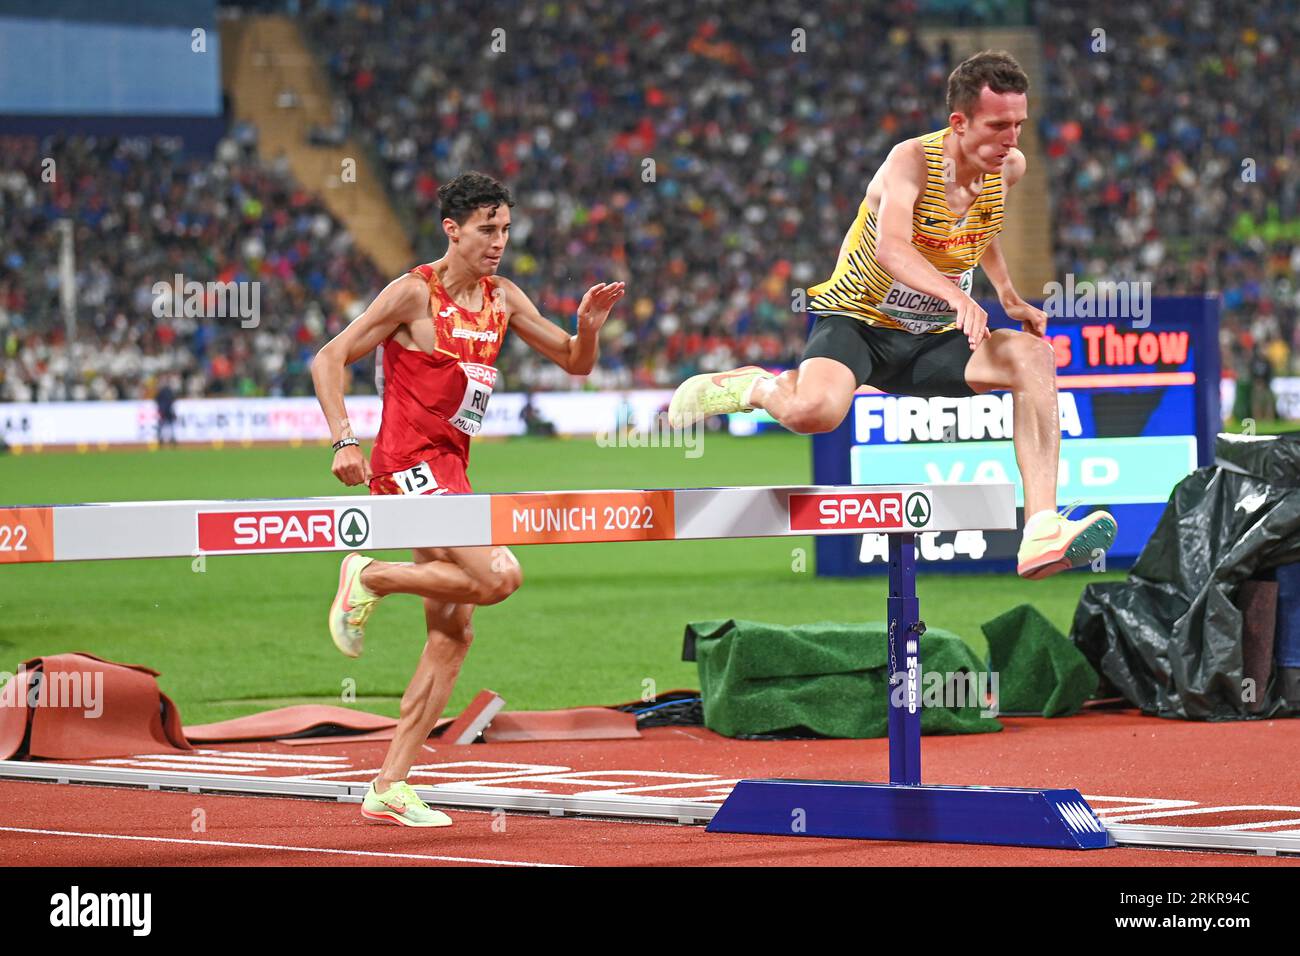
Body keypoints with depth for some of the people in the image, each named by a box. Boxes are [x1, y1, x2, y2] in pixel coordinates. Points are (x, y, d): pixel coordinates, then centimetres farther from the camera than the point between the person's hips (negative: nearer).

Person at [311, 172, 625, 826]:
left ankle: (390, 787, 8)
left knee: (452, 637, 5)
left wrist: (589, 325, -5)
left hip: (449, 472, 8)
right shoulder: (415, 293, -9)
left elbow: (575, 362, 17)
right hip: (409, 464, -8)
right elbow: (328, 359, -9)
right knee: (498, 576, -26)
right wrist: (344, 441, -20)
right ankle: (370, 577, -5)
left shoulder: (502, 300, 11)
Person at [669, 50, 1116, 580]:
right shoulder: (912, 160, -20)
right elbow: (890, 247, -40)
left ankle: (1041, 532, -31)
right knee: (812, 412, -37)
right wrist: (956, 295, -55)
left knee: (1033, 354, -23)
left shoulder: (1009, 168, -1)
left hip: (931, 340, 5)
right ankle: (761, 385, 2)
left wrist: (1010, 299, 16)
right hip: (857, 322, -5)